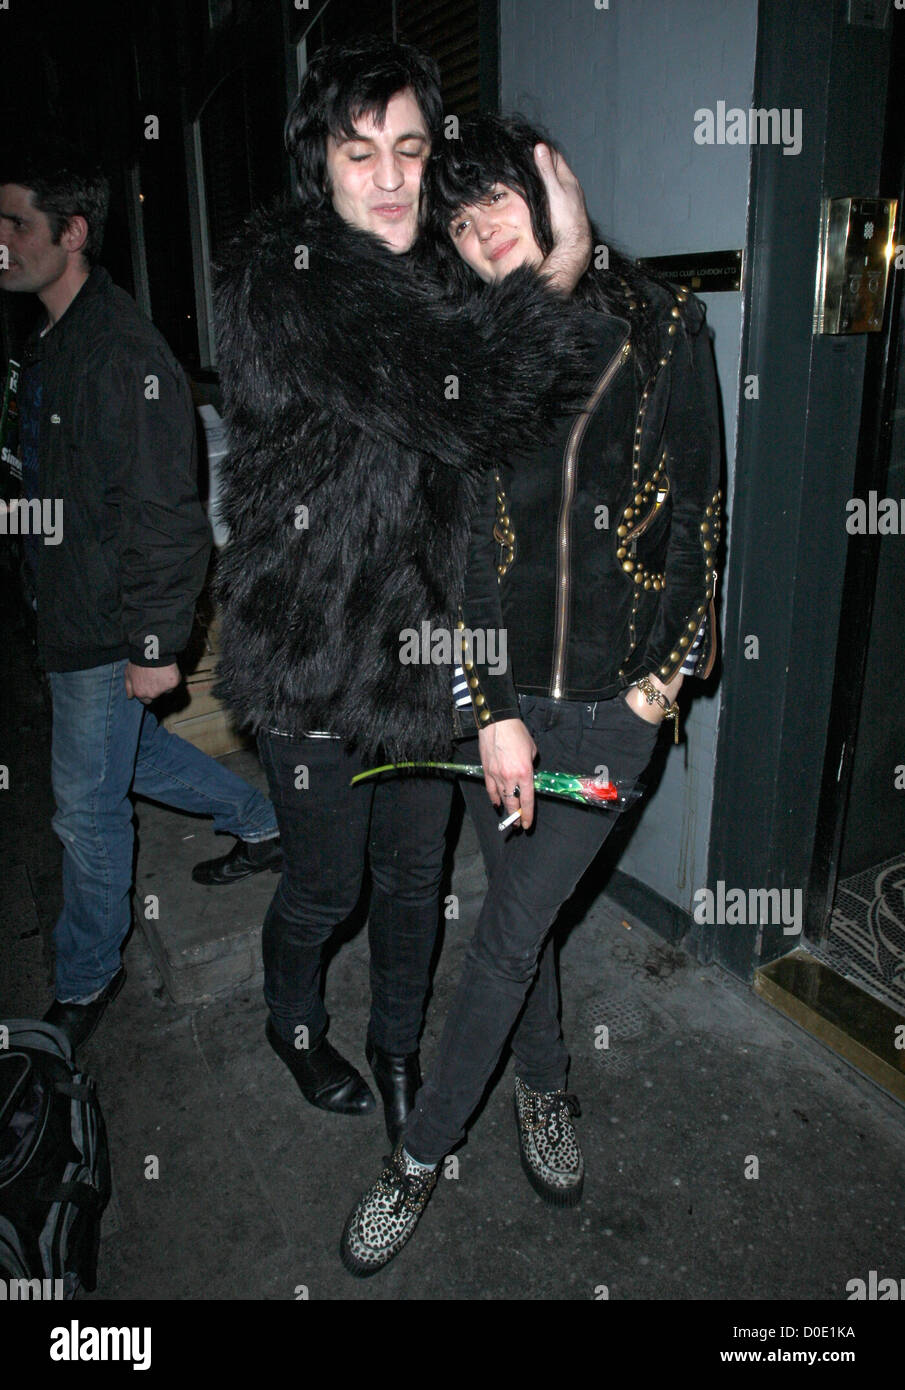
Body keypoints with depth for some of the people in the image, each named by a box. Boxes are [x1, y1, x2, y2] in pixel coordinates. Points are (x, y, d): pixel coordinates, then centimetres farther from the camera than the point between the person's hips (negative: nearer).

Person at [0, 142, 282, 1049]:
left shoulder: (122, 352, -20)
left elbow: (159, 511, -23)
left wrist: (155, 642, -22)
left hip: (106, 633, -10)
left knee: (86, 808, 4)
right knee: (128, 753, 25)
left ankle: (85, 981, 26)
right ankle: (262, 826, 45)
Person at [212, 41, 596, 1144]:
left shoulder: (420, 280, 12)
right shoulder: (284, 277, -16)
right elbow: (467, 396, -29)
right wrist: (568, 259, -17)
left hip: (420, 642, 7)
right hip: (318, 653, -6)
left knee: (414, 874, 18)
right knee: (325, 885, 12)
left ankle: (398, 1045, 43)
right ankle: (294, 1023, 45)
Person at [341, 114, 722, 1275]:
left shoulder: (660, 327, 0)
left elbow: (697, 510, 3)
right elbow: (460, 540, -3)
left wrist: (665, 675, -2)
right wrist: (491, 711, -10)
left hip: (615, 697, -1)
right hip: (501, 686, 2)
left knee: (513, 930, 2)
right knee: (520, 915, 14)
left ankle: (423, 1150, 24)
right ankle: (544, 1090, 42)